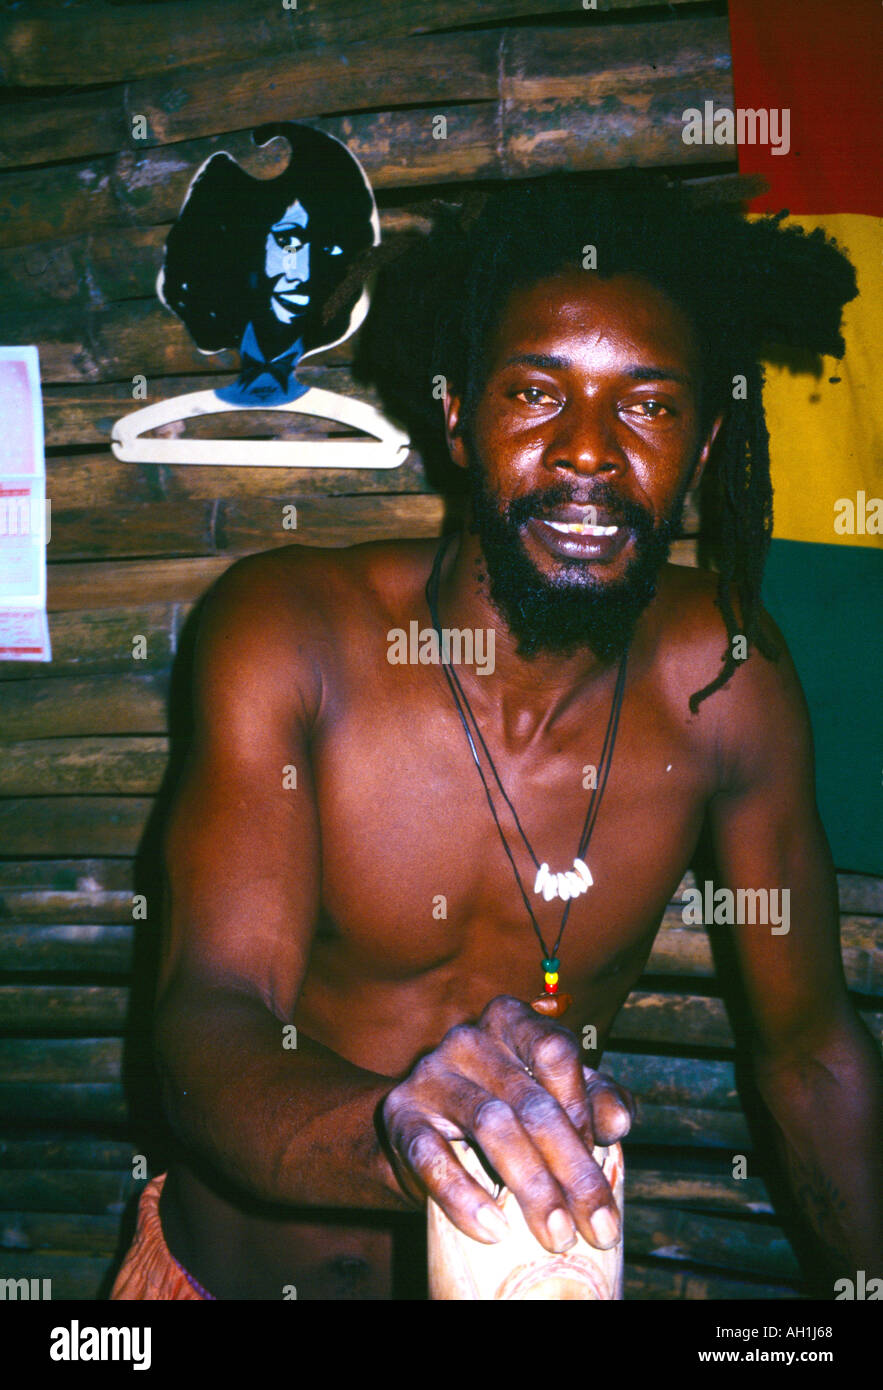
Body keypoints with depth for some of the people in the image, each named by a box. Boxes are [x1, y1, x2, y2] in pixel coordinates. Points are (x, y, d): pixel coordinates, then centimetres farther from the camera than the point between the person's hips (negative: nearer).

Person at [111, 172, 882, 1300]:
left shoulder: (724, 674, -15)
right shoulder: (287, 631, -21)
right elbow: (207, 1027, -31)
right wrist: (396, 1131, -49)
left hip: (526, 1271, 2)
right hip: (236, 1265, -1)